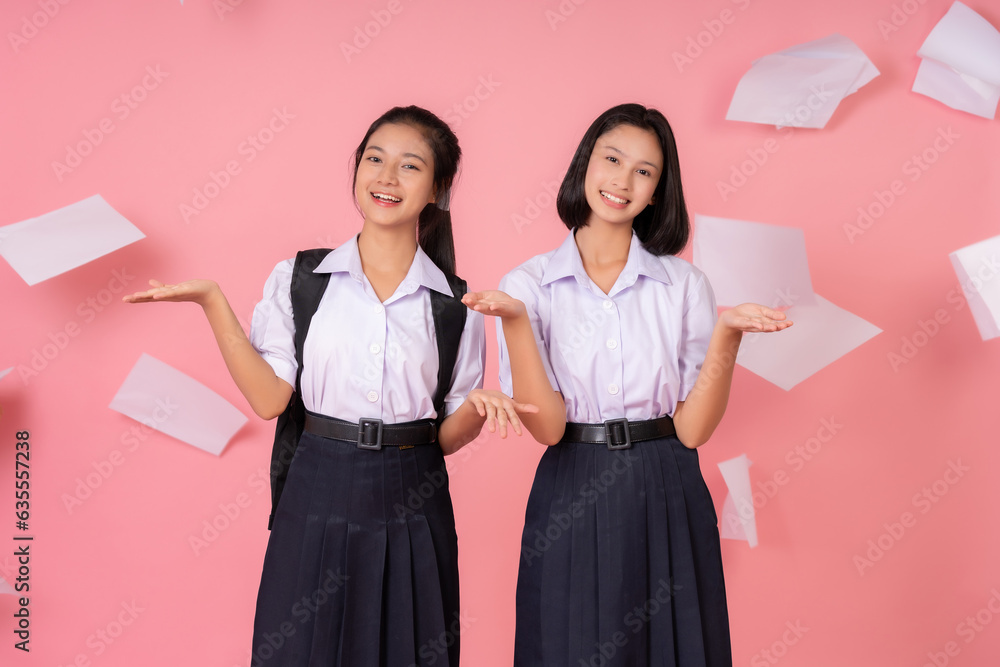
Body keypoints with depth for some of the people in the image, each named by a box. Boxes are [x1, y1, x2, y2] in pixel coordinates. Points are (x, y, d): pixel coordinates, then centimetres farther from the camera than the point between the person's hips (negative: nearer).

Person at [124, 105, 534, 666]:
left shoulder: (455, 305, 4)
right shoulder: (297, 279, 4)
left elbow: (448, 436, 5)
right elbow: (269, 397, -6)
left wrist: (476, 406, -16)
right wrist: (213, 303, -11)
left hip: (411, 504, 1)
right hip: (319, 498, 0)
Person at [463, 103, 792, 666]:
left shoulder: (684, 284, 2)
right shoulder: (530, 285, 0)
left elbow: (692, 428, -4)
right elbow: (546, 426, -10)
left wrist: (727, 332, -16)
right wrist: (514, 321, -20)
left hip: (667, 506, 1)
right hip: (571, 509, -1)